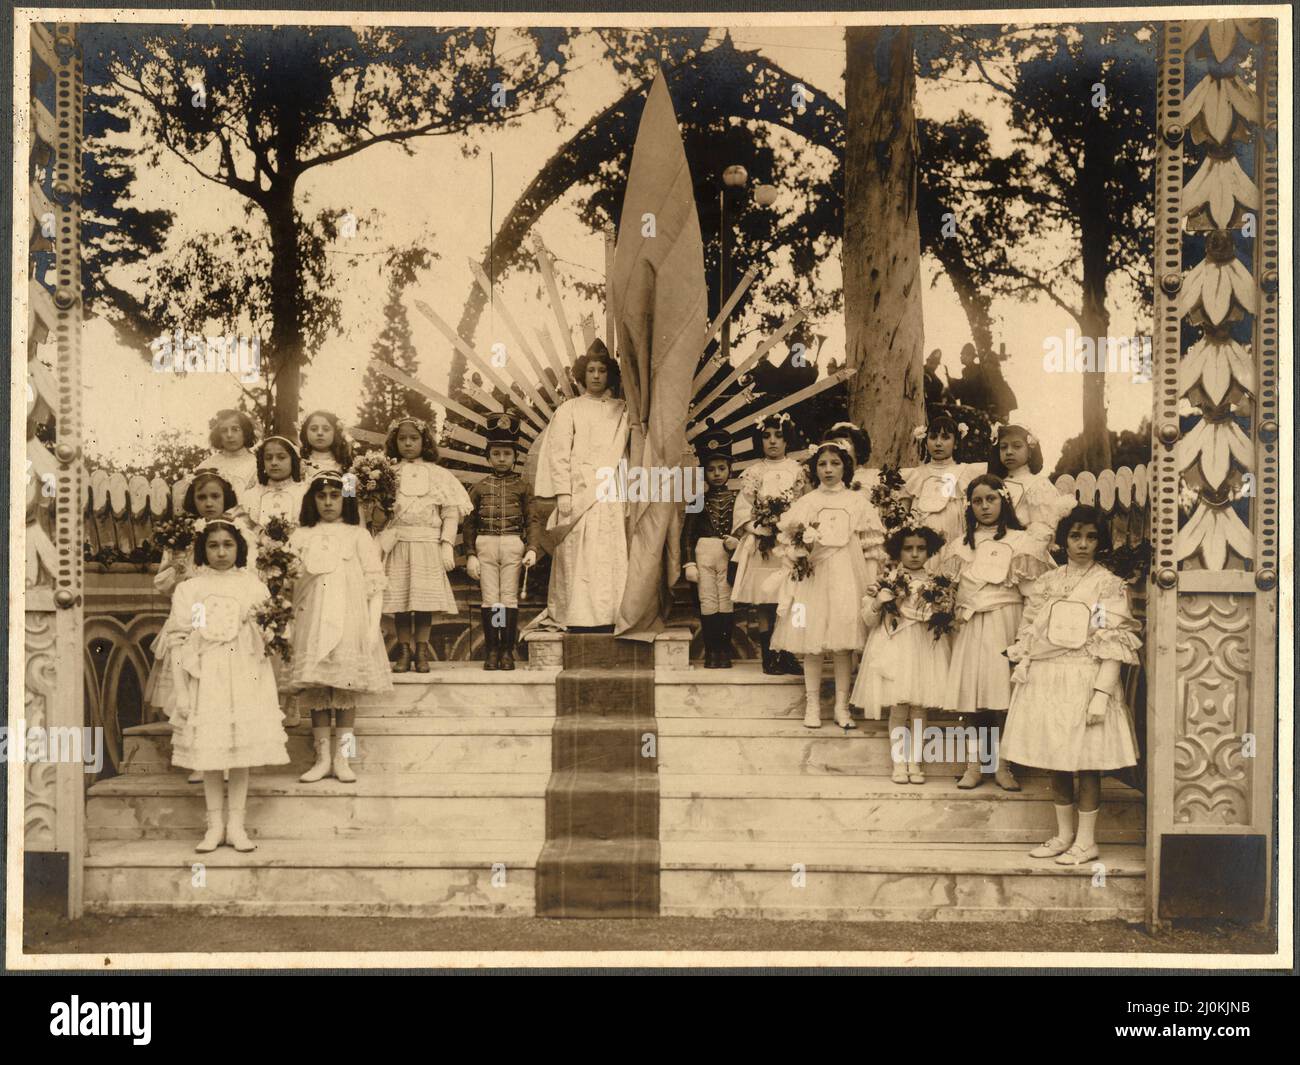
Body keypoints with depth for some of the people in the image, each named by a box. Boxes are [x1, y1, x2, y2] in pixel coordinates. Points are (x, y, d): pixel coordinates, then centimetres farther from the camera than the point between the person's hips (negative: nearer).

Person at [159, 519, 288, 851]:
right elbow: (178, 642, 1)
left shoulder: (251, 586, 5)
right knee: (208, 752, 2)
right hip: (205, 681, 0)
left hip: (244, 680, 1)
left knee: (241, 751, 2)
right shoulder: (189, 589, 3)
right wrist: (180, 692, -2)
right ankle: (215, 826, 13)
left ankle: (236, 825, 12)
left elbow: (265, 638, 9)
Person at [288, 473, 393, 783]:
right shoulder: (300, 537, 11)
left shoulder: (357, 536, 7)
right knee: (316, 691, 0)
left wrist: (373, 626, -3)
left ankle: (342, 758, 5)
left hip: (349, 622, -1)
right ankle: (322, 758, 6)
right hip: (312, 623, 1)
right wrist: (289, 622, 1)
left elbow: (374, 583, 4)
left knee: (346, 690, -2)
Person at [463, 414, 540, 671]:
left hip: (513, 545, -1)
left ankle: (507, 651, 5)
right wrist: (470, 555, -1)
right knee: (489, 600, 0)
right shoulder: (479, 487, 9)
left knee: (509, 599, 0)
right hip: (485, 545, 1)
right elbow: (469, 524, 7)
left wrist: (532, 549, -10)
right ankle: (491, 651, 6)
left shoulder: (522, 486, 8)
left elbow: (532, 521, 3)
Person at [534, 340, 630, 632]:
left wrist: (626, 492, 2)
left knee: (612, 561, -3)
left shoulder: (621, 411, 15)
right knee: (578, 562, -7)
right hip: (579, 492, -2)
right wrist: (562, 493, -9)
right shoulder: (570, 409, 8)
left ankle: (607, 624, -1)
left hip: (611, 495, 3)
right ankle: (578, 625, -6)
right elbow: (559, 454, 1)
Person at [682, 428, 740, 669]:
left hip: (729, 555, 0)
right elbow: (687, 534, 2)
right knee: (708, 602, 1)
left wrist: (738, 543, -15)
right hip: (704, 553, 0)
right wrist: (689, 563, -5)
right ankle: (711, 651, 7)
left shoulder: (737, 498, 4)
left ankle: (724, 651, 10)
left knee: (726, 602, 3)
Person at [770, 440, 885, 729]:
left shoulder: (857, 501, 7)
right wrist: (799, 551, -13)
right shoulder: (805, 502, 7)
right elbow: (787, 537, 7)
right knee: (811, 644, -1)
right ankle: (812, 705, 9)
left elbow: (873, 543, 6)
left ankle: (842, 706, 8)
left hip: (846, 578, 0)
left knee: (844, 645, -1)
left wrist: (872, 583, -1)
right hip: (812, 577, 0)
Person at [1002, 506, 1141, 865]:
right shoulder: (1046, 582, 11)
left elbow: (1114, 646, -9)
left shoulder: (1109, 585, -3)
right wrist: (1021, 672, 1)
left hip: (1085, 681, -5)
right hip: (1045, 683, 5)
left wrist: (1102, 694, -17)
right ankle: (1064, 836, 22)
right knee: (1056, 762, 10)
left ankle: (1086, 842, 9)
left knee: (1086, 764, 0)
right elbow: (1029, 634, 13)